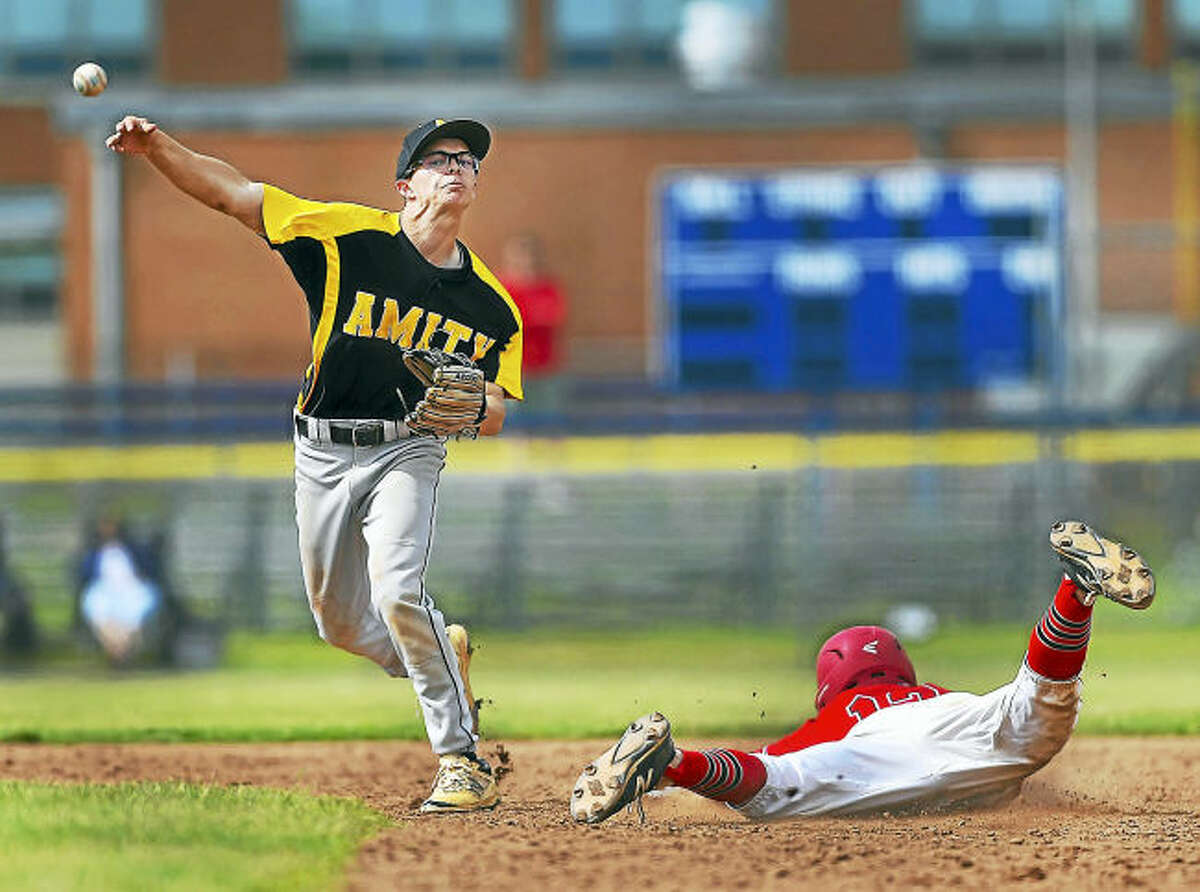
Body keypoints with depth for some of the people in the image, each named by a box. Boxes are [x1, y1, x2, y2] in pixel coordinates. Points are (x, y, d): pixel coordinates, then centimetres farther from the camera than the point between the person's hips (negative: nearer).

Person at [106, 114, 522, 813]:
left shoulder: (491, 305, -1)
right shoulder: (348, 235, -7)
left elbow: (495, 416, 5)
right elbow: (229, 192, -7)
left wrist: (473, 407, -19)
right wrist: (157, 146, -22)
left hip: (408, 450, -2)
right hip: (323, 455, 2)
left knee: (398, 590, -25)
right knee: (343, 624, 11)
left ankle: (463, 763, -18)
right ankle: (441, 657, 43)